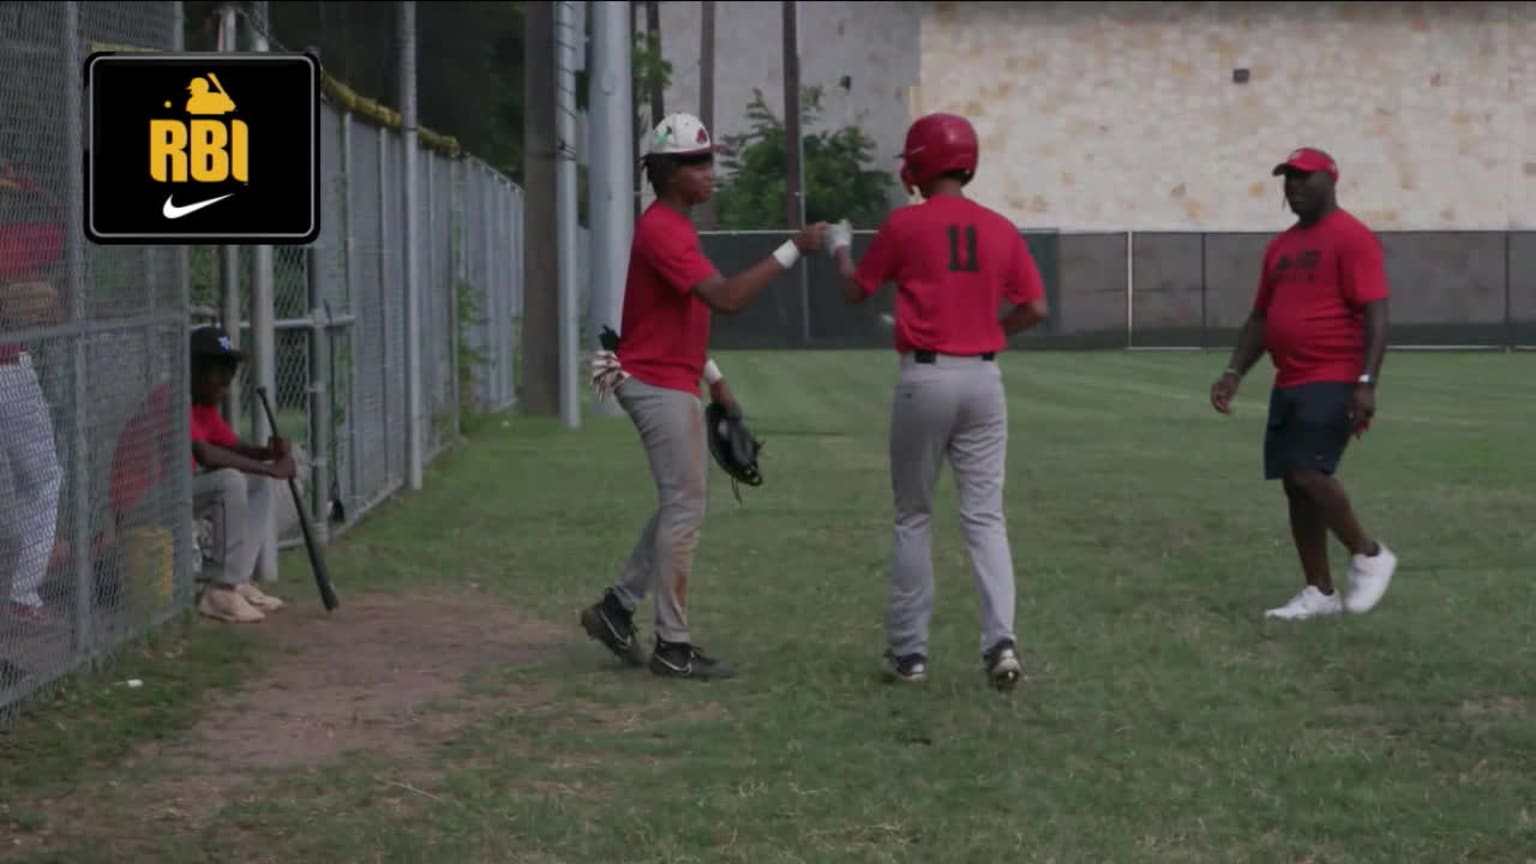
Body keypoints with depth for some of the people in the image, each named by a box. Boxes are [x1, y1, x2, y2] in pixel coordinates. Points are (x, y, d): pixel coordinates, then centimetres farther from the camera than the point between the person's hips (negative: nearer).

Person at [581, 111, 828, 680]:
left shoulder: (674, 227, 14)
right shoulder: (662, 230, -19)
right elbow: (727, 298, -29)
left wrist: (715, 380, 20)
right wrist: (794, 250, -28)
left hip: (675, 383, 10)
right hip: (658, 386, -10)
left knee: (682, 504, 16)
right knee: (685, 507, -6)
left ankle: (616, 609, 22)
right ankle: (673, 647, -1)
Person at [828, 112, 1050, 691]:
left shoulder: (905, 224, -6)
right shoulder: (1001, 230, 3)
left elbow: (855, 292, 5)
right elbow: (1036, 308, 4)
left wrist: (839, 248, 24)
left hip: (925, 378, -3)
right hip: (984, 378, 3)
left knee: (913, 517, 9)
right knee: (985, 516, 3)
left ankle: (909, 649, 12)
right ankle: (1000, 640, -13)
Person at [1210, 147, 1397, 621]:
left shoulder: (1351, 238, -9)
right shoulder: (1281, 246, 17)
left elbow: (1375, 314, -16)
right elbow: (1260, 318, 22)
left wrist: (1366, 383, -24)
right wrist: (1233, 373, 12)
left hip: (1333, 383, -9)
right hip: (1288, 384, 9)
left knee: (1308, 474, -18)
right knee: (1294, 484, 6)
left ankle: (1369, 554, 2)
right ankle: (1320, 592, 13)